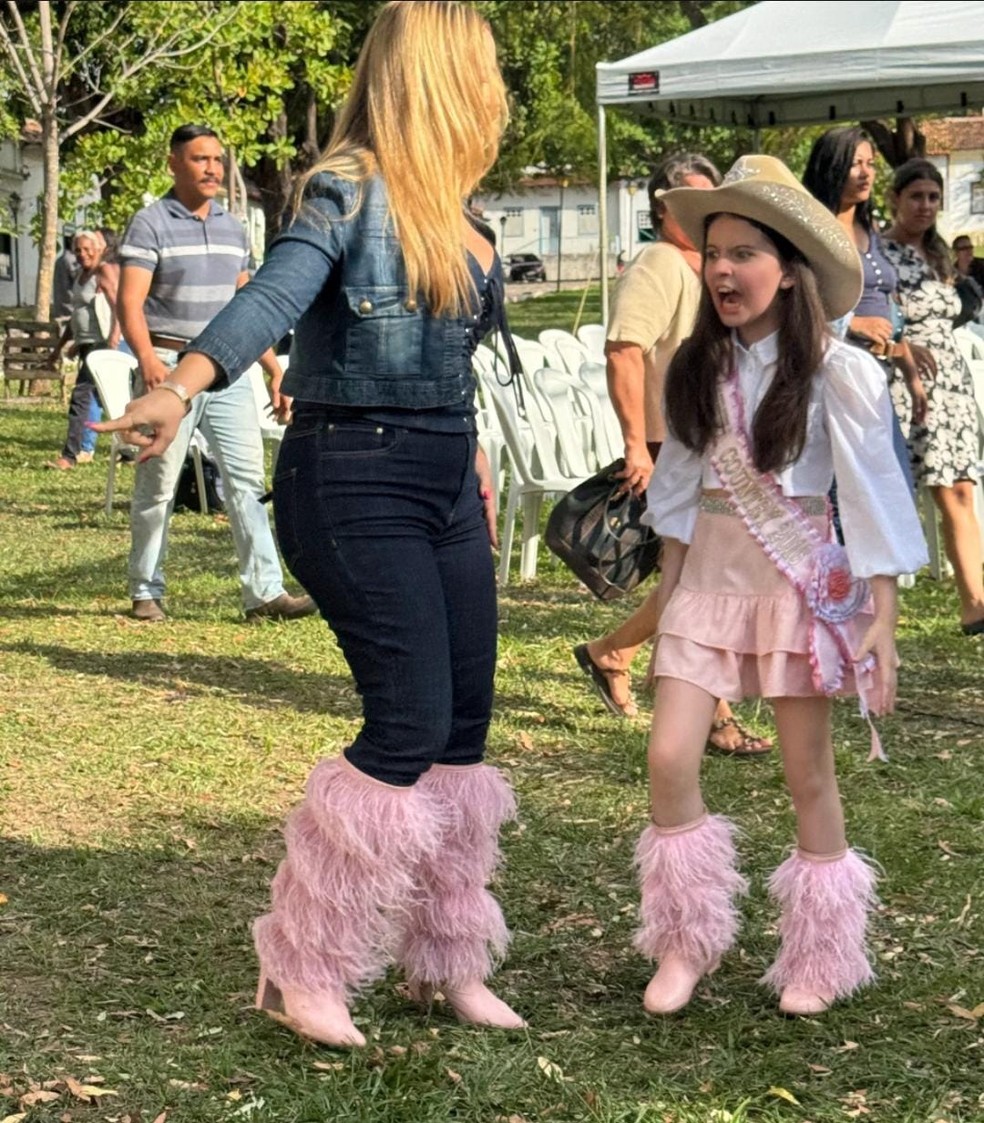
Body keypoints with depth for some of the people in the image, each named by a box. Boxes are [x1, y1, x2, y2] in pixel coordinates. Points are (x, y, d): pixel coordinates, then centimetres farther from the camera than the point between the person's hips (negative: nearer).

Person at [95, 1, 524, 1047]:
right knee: (411, 722, -13)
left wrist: (467, 454, 26)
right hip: (352, 484, -8)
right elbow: (272, 297, -30)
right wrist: (179, 385, -47)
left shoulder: (442, 211, 13)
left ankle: (447, 962, 21)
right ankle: (299, 968, 1)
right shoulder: (346, 193, -13)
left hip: (442, 485, 8)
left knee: (465, 727, 7)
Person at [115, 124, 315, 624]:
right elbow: (129, 305, -12)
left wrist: (274, 369, 15)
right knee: (158, 485, 2)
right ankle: (146, 592, 13)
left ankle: (265, 590, -4)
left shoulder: (232, 227, 14)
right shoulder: (150, 224, -4)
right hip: (172, 368, -5)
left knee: (246, 478, -2)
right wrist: (148, 360, -29)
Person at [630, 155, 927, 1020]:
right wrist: (668, 592, 11)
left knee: (809, 773, 5)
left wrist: (881, 620, -12)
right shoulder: (697, 368, 3)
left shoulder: (836, 372, -10)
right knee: (670, 760, -6)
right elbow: (678, 489, 11)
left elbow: (873, 499, -9)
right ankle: (685, 945, 12)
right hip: (708, 574, 4)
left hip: (800, 580, -4)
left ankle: (818, 960, 20)